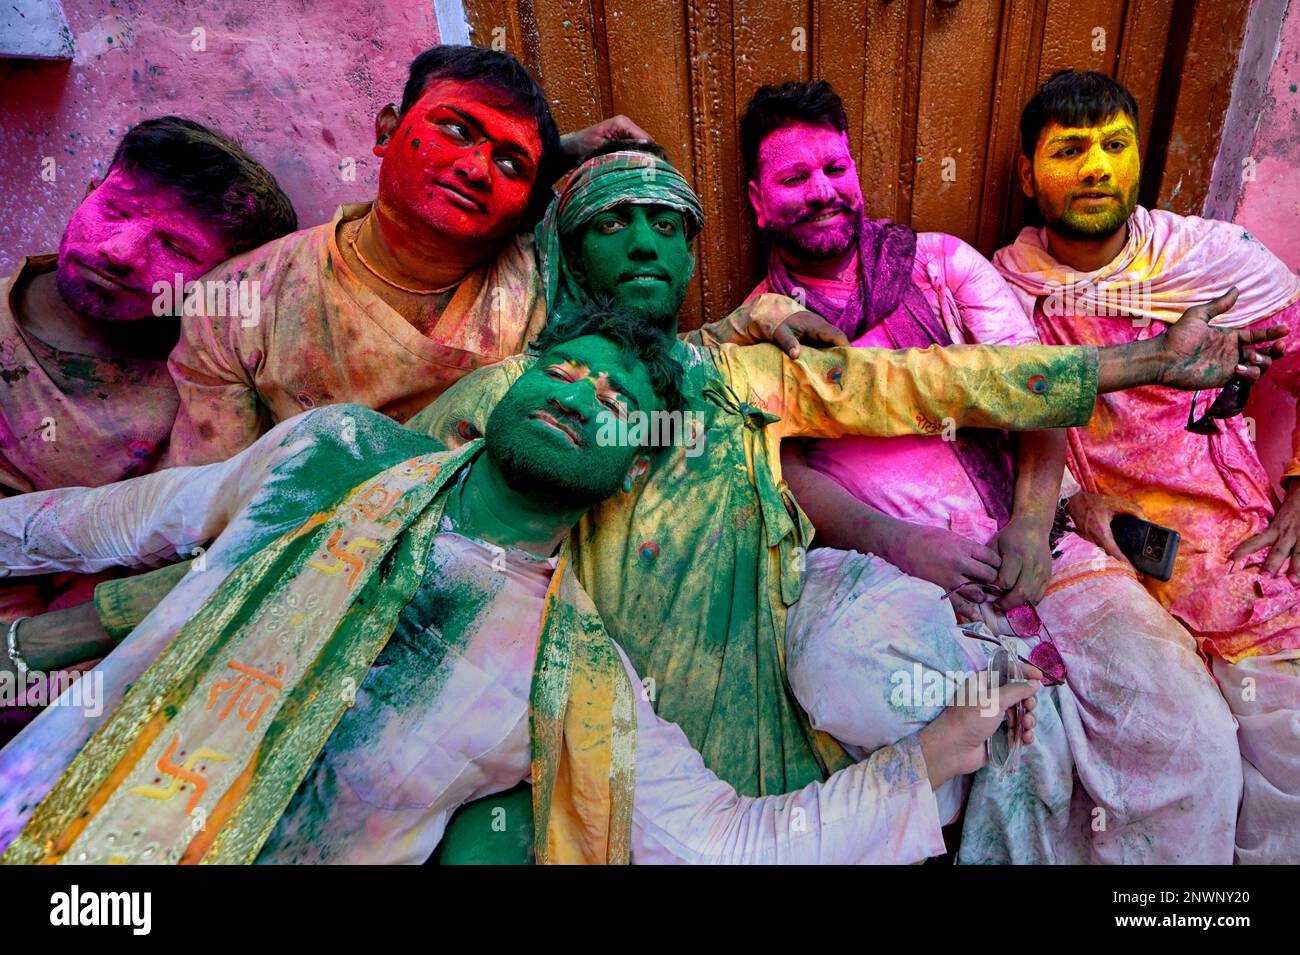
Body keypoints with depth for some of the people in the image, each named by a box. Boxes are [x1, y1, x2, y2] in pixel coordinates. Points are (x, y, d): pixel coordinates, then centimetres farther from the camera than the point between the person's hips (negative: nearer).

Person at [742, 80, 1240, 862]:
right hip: (878, 562, -1)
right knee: (835, 670, -35)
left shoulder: (943, 262, 14)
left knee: (1190, 736, -18)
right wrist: (899, 543, -19)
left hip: (1020, 542, 2)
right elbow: (782, 470, -2)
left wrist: (1032, 523, -12)